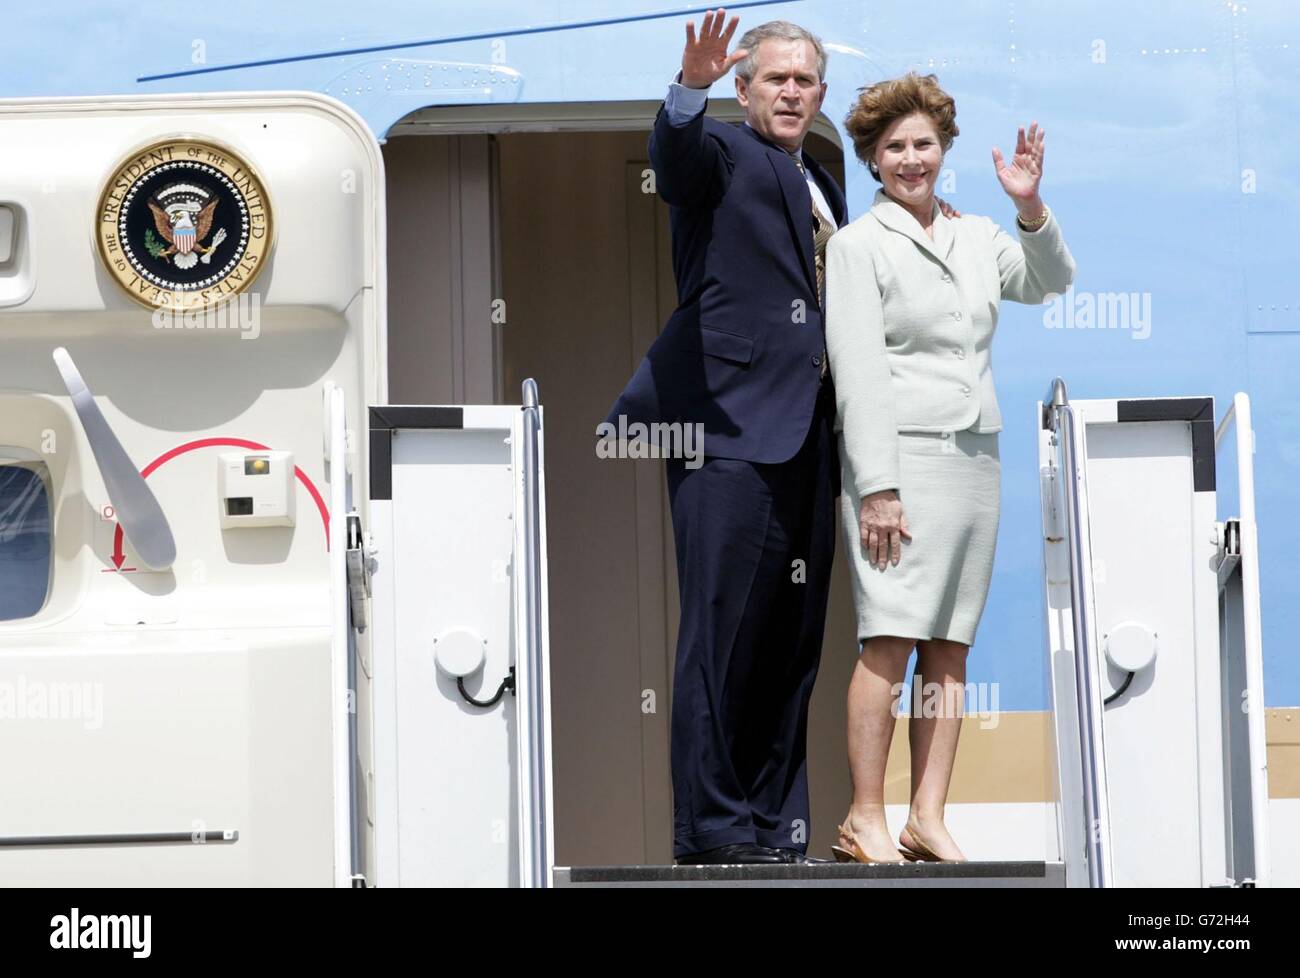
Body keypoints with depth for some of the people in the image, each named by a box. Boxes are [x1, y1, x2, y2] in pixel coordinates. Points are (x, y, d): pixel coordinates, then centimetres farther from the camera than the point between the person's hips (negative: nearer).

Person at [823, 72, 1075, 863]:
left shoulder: (976, 237, 17)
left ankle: (928, 818, 5)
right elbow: (858, 369, -7)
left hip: (976, 457, 6)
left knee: (950, 645, 3)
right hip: (900, 456, -6)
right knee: (890, 639, -12)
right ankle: (866, 820, -10)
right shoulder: (858, 245, 0)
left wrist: (1031, 207, -5)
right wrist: (876, 486, -14)